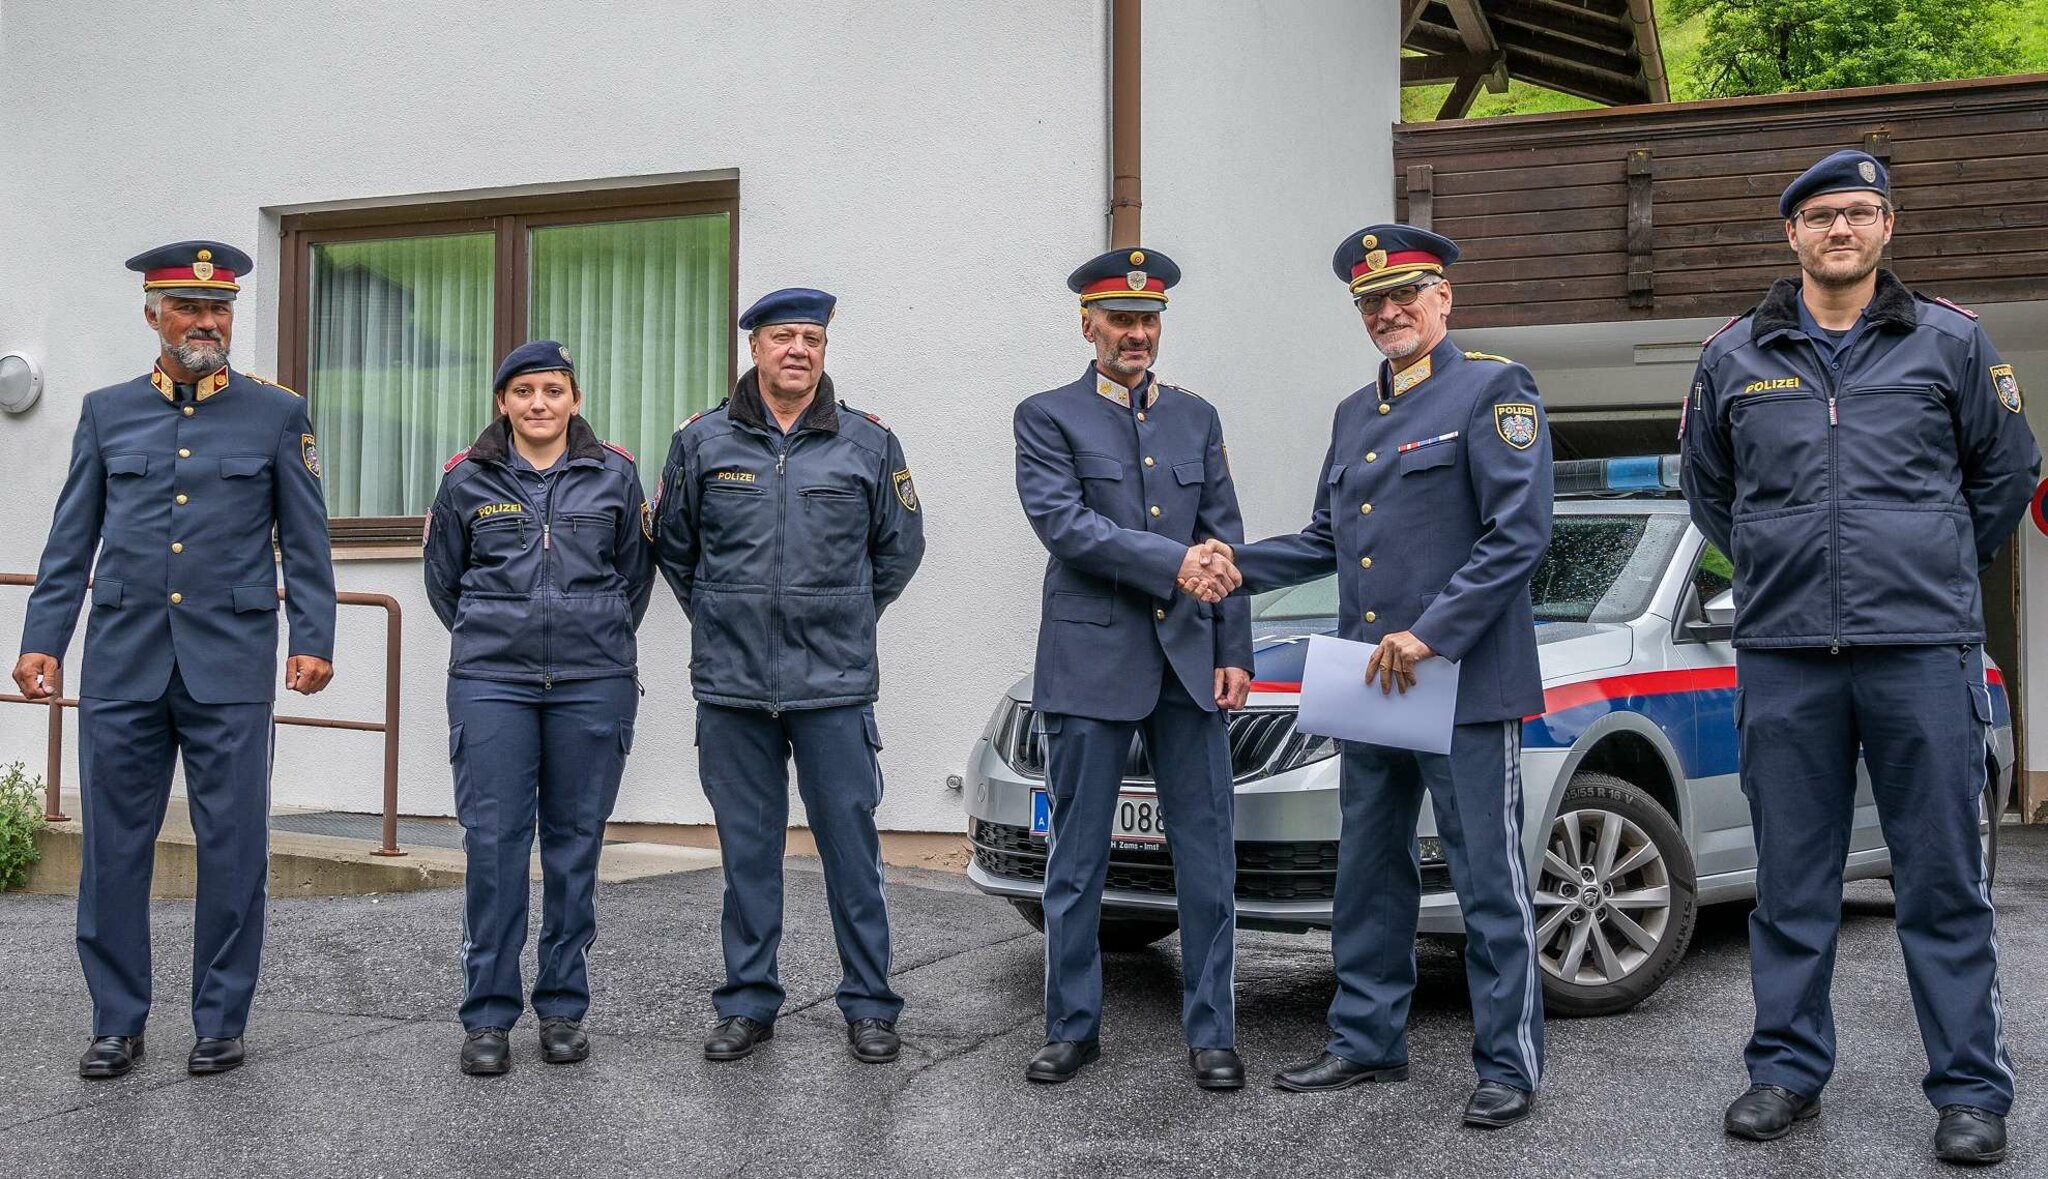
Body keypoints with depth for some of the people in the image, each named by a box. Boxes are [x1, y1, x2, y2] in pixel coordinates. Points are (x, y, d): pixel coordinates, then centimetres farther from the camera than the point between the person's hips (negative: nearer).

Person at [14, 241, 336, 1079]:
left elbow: (306, 545, 4)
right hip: (122, 664, 2)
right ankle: (117, 1023, 18)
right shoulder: (106, 412, 10)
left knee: (233, 850, 2)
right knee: (113, 847, 5)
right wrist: (42, 640, 3)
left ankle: (220, 1023, 15)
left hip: (230, 666, -1)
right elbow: (70, 544, 11)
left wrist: (312, 641, -5)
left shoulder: (278, 415, 6)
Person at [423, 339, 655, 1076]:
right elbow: (443, 577, 19)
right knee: (493, 841, -4)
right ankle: (488, 1014, 4)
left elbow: (636, 572, 16)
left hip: (593, 683, 0)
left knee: (575, 843, 5)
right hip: (491, 682, 0)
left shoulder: (614, 476, 6)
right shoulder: (467, 480, 7)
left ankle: (563, 1008, 15)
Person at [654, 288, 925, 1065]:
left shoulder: (868, 443, 3)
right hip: (731, 682, 1)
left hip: (835, 682, -1)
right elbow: (672, 543, 17)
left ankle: (869, 1006, 12)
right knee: (747, 849, 8)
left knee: (851, 845, 1)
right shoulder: (703, 441, 5)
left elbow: (900, 547, 15)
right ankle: (748, 1004, 20)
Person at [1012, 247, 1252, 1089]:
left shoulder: (1197, 418, 14)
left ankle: (1211, 1032, 13)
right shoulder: (1048, 417, 3)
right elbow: (1064, 524, -12)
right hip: (1092, 663, -3)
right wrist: (1172, 563, -18)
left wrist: (1233, 653, 4)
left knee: (1207, 861, 3)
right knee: (1076, 862, 5)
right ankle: (1072, 1027, 17)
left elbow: (1225, 539, 11)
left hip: (1189, 662, 3)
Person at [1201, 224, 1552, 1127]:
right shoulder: (1354, 414, 18)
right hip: (1371, 686, 8)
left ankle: (1509, 1064, 9)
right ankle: (1367, 1042, 25)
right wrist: (1238, 565, 5)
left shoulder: (1492, 390, -6)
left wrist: (1431, 633, -18)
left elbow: (1520, 533, -14)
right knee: (1369, 872, 14)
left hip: (1465, 682, -7)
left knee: (1488, 881, -1)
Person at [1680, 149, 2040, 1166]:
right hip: (1782, 655, 2)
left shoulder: (1950, 341, 4)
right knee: (1790, 880, 8)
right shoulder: (1734, 355, 8)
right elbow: (1706, 484, 20)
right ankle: (1787, 1071, 19)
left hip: (1924, 650, -1)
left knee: (1944, 879, 2)